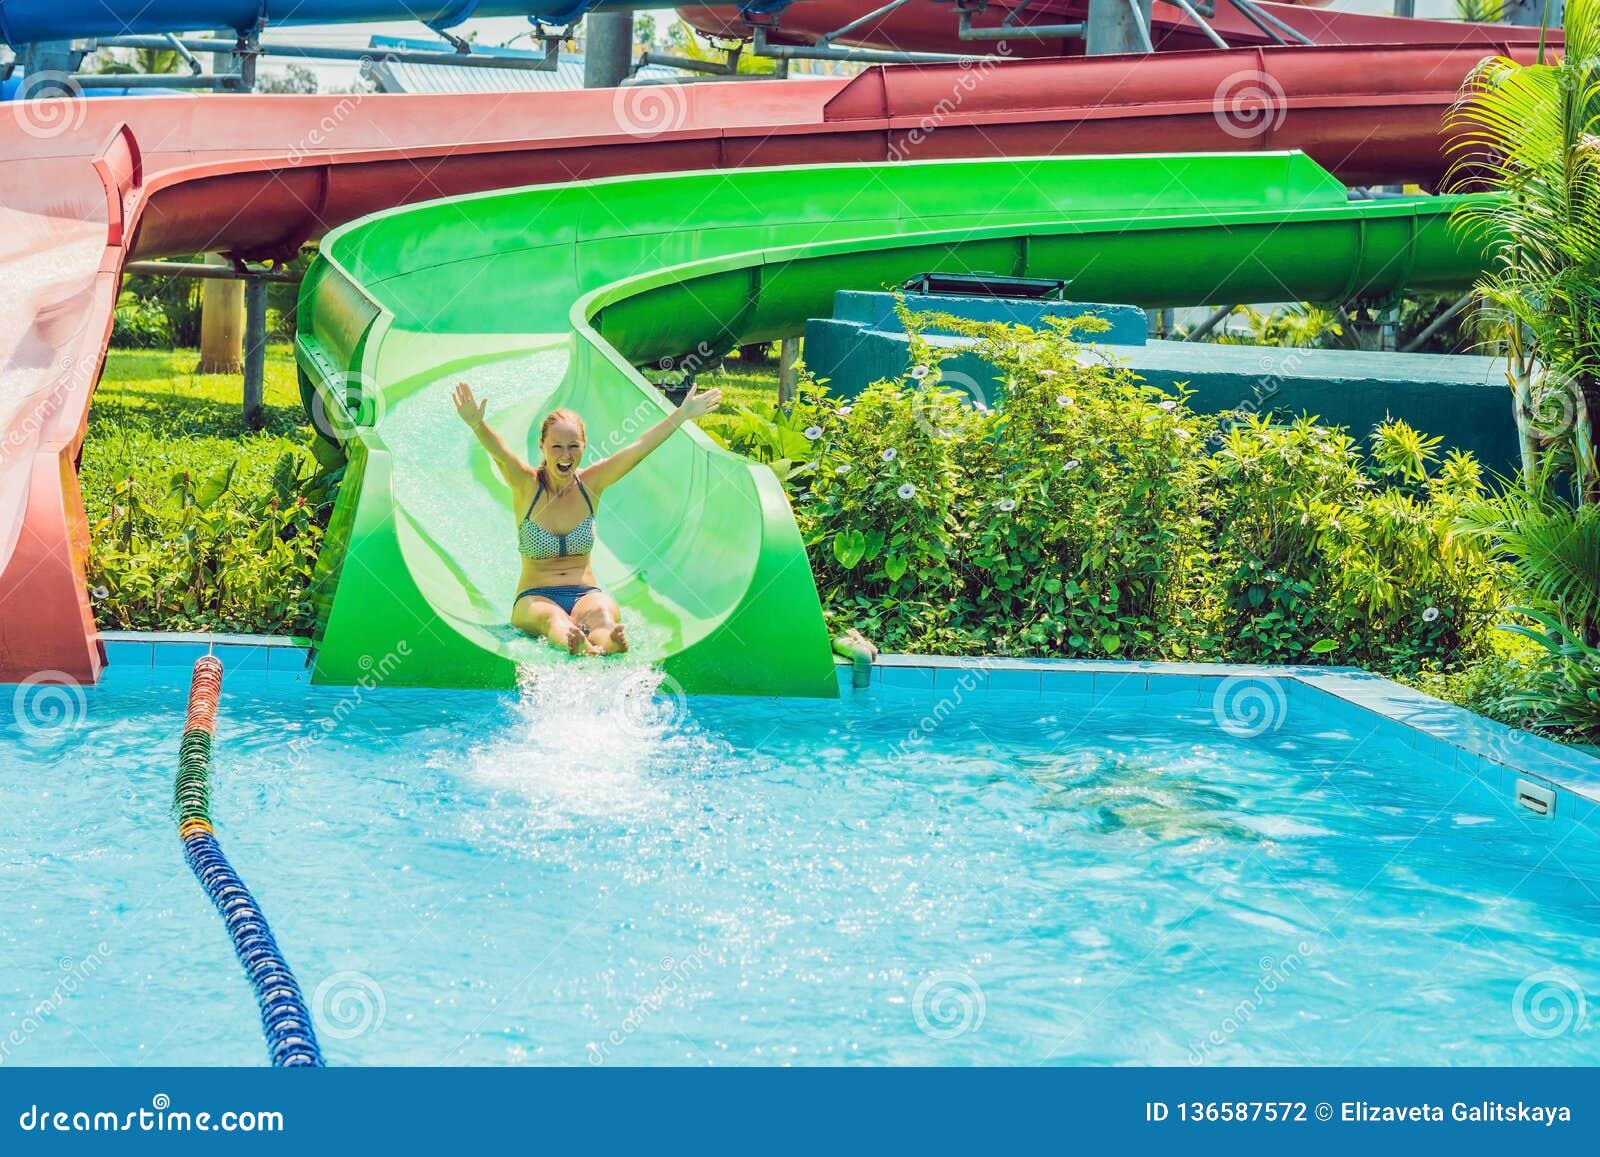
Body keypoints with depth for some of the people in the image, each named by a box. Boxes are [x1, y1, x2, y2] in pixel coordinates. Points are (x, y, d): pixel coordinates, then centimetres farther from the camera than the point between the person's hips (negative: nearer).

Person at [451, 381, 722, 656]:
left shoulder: (590, 483, 5)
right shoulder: (527, 486, -3)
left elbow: (640, 448, -1)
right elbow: (500, 453, -23)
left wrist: (683, 414, -8)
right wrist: (477, 425, -43)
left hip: (585, 594, 2)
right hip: (534, 598, -2)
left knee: (602, 611, -35)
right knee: (552, 617, -38)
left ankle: (604, 644, -70)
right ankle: (577, 645, -72)